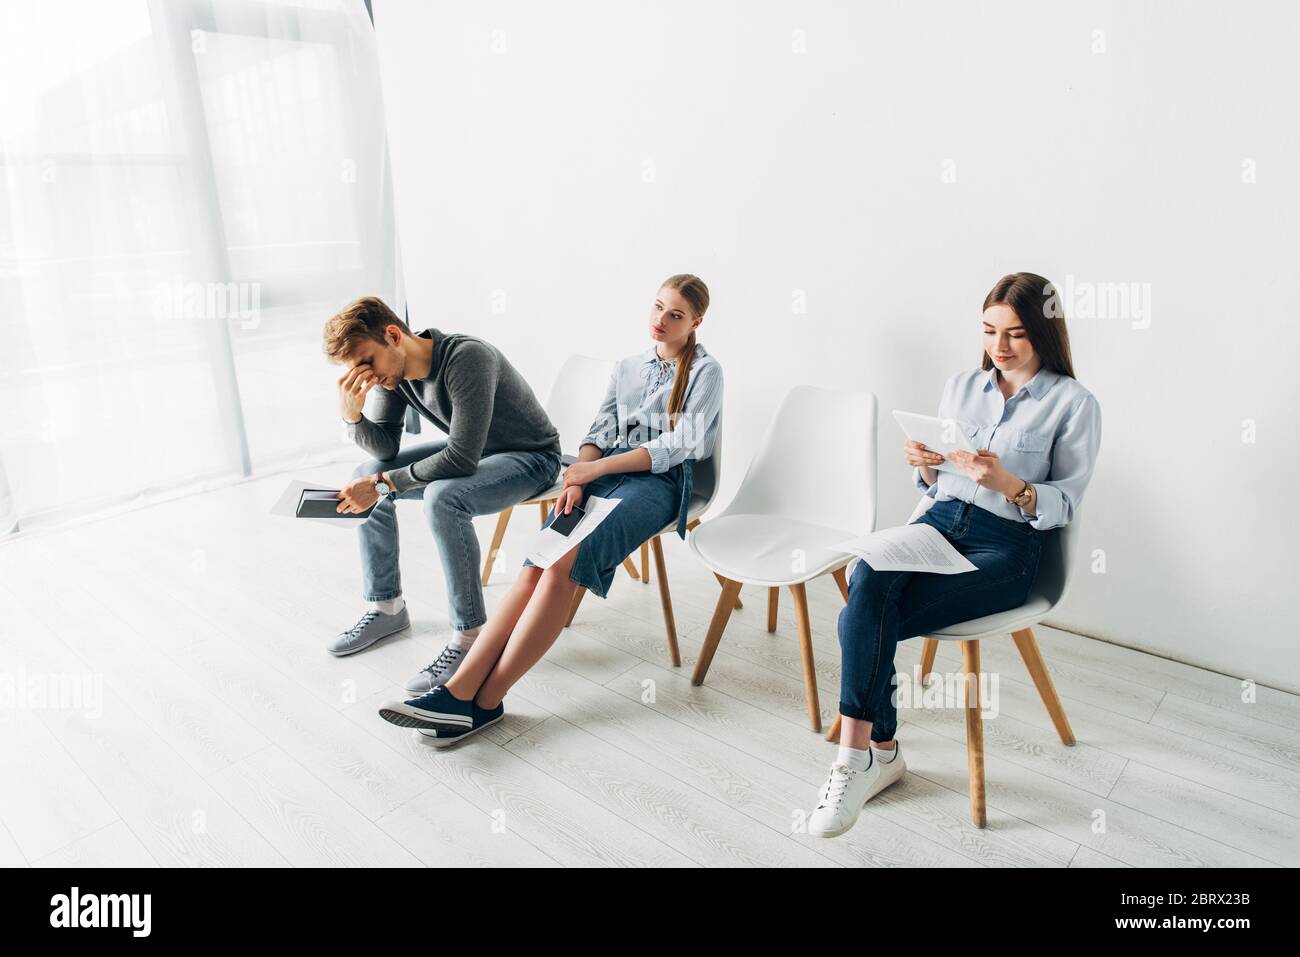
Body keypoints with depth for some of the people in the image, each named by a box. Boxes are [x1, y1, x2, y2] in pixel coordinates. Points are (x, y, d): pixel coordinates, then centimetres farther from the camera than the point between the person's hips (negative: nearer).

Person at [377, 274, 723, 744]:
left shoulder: (705, 371, 4)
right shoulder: (628, 367, 22)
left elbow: (680, 447, -6)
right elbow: (599, 432, 16)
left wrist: (595, 469, -13)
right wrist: (577, 479, -6)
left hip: (659, 481, -5)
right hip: (605, 470, 5)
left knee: (563, 564, -30)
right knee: (536, 565, -22)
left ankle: (485, 701, -28)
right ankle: (460, 689, -30)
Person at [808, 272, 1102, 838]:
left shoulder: (1074, 404, 0)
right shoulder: (962, 386, 14)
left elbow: (1063, 504, -2)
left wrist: (1008, 483, -21)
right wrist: (924, 466, -5)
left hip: (1007, 546, -4)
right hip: (941, 519, 4)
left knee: (865, 619, -26)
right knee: (868, 582, -30)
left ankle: (860, 757, -10)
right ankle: (878, 752, -17)